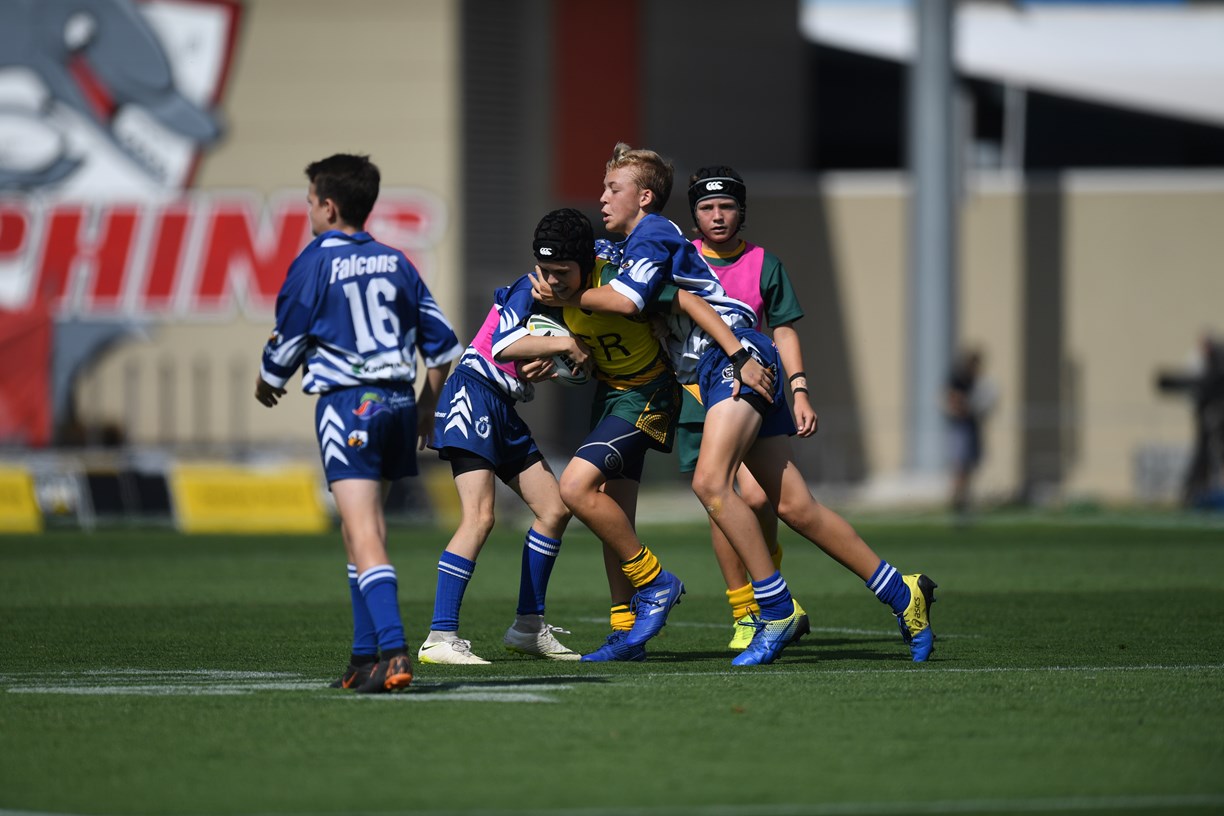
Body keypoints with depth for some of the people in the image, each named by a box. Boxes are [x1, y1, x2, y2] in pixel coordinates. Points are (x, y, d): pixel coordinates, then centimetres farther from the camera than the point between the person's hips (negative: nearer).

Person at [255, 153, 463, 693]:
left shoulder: (315, 263, -6)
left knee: (364, 533, -13)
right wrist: (427, 403, 25)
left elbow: (285, 344, 0)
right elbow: (441, 340, 13)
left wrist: (266, 384, 21)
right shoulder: (394, 263, 11)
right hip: (397, 401, 7)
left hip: (347, 403, -7)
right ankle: (366, 655, 19)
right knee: (358, 529, 17)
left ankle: (393, 653, -27)